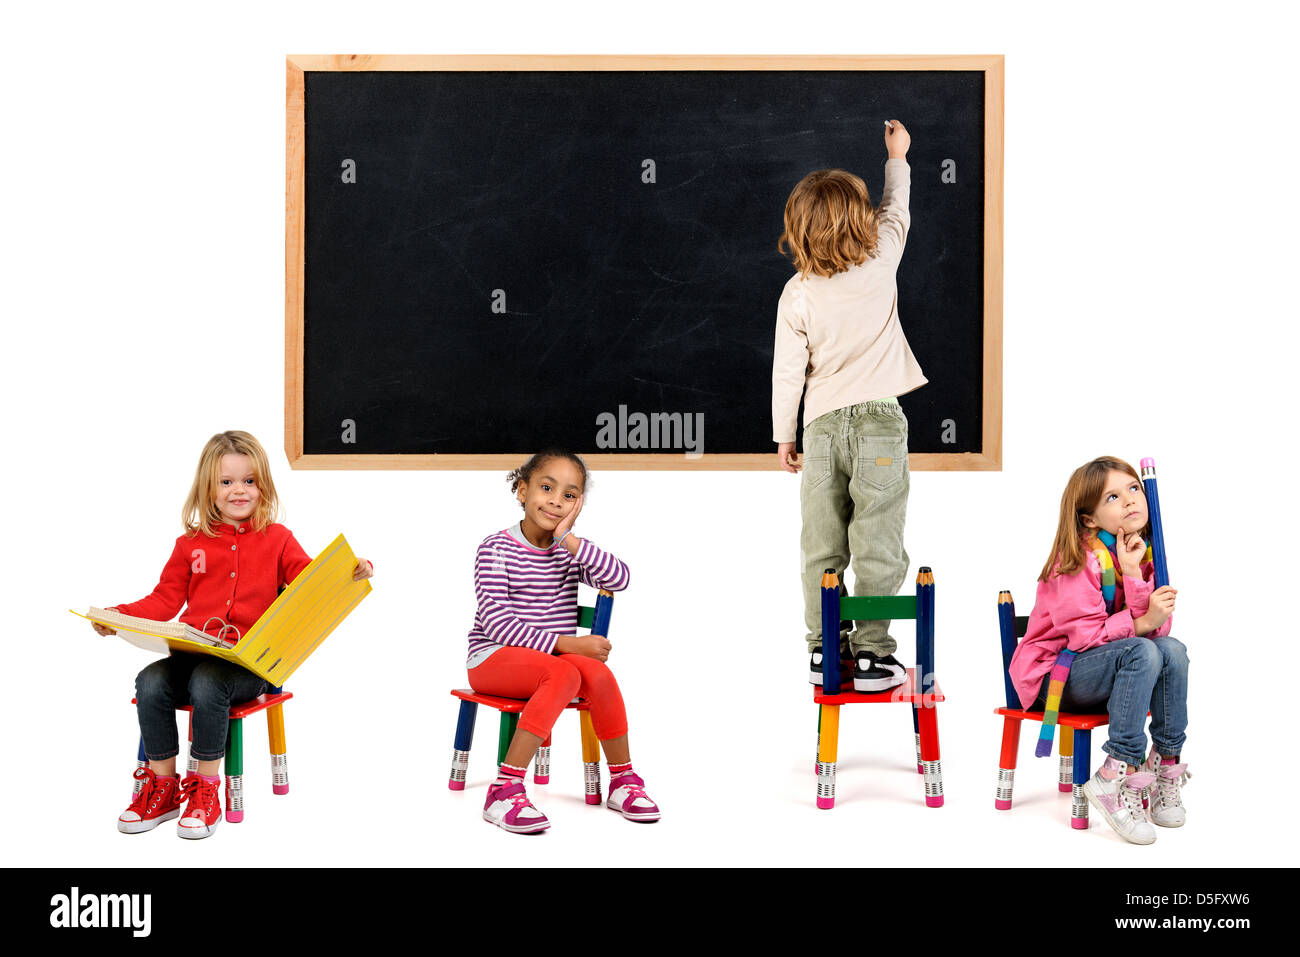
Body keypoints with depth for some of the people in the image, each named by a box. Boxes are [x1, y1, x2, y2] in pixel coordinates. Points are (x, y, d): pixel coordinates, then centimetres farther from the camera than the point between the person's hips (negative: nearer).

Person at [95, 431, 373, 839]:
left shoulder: (277, 539, 10)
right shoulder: (191, 544, 17)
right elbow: (165, 599, 17)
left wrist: (348, 574, -19)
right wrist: (121, 616, 2)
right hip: (193, 651, 4)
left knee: (206, 682, -33)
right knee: (150, 682, -23)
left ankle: (205, 790, -17)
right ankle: (163, 786, -6)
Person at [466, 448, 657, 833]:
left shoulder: (570, 551, 8)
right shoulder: (496, 548, -6)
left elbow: (619, 579, -11)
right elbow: (496, 623, -15)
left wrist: (569, 538, -17)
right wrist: (564, 643, -22)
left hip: (555, 657, 5)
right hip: (492, 657, -5)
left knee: (599, 673, -26)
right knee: (564, 674, -33)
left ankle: (622, 781, -10)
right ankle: (504, 791, -35)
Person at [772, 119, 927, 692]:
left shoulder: (797, 295, -2)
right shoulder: (880, 264, -3)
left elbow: (788, 370, 1)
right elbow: (896, 213, 18)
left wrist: (784, 435, 12)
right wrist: (898, 158, 33)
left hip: (823, 426, 2)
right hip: (879, 421, -2)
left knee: (821, 547, 9)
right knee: (877, 547, 0)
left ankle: (823, 650, 14)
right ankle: (870, 655, 1)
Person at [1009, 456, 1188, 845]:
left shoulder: (1142, 554, 2)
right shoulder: (1078, 557, -17)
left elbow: (1158, 627, -9)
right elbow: (1083, 632, -23)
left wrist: (1134, 575, -21)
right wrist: (1141, 622, -29)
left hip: (1107, 669, 6)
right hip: (1054, 674, -6)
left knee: (1172, 650, -20)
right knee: (1141, 652, -31)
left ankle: (1165, 764, -11)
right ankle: (1116, 776, -33)